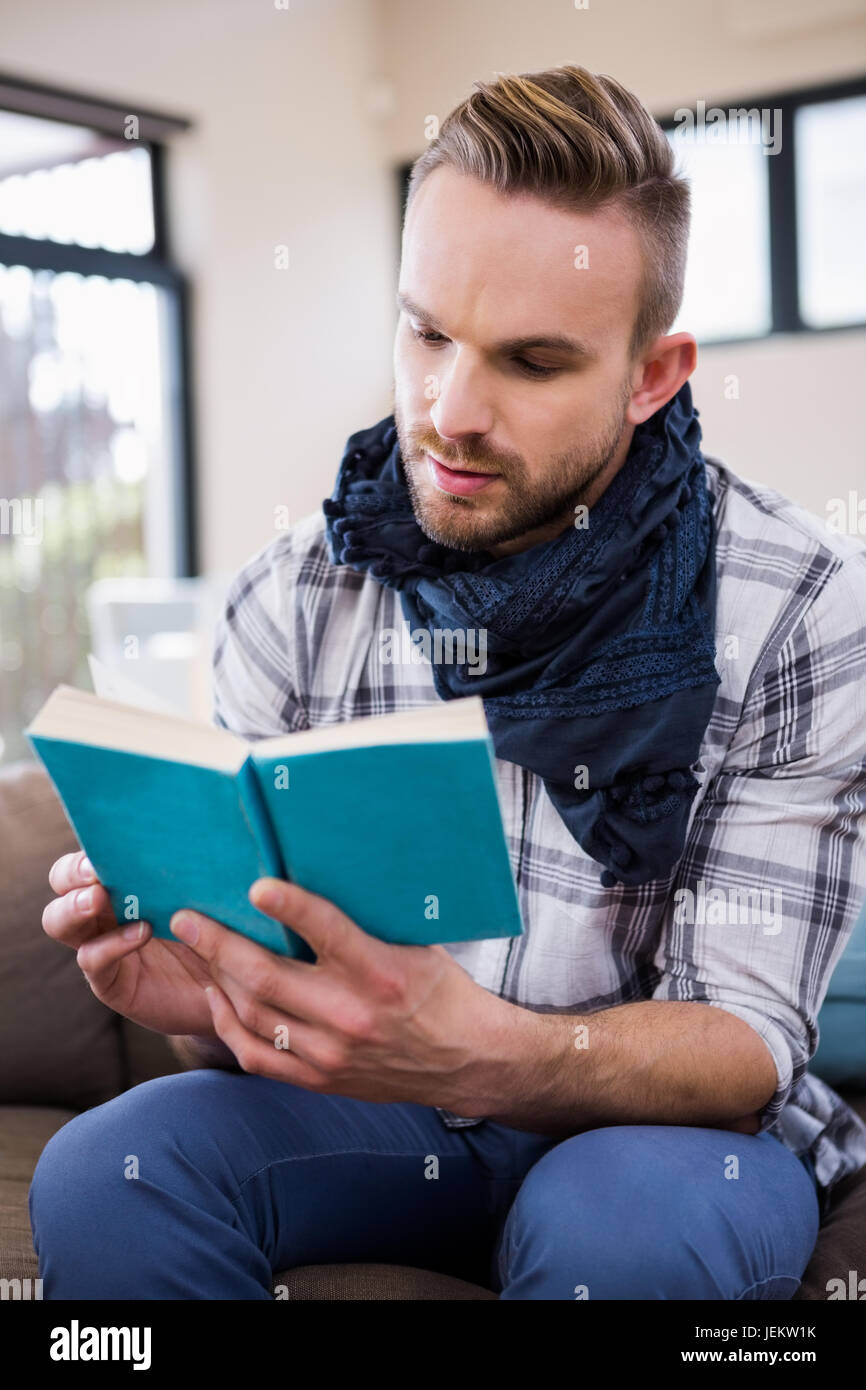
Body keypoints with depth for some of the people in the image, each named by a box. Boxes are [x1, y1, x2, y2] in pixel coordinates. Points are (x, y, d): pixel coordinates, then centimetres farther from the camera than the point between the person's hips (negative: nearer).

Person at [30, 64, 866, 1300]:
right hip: (371, 1101, 2)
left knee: (630, 1225, -35)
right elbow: (252, 951, -2)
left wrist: (482, 1052, -39)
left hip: (656, 1120, -1)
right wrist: (196, 995, -28)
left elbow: (750, 1040, -18)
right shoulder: (295, 595, -6)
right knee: (102, 1178, -24)